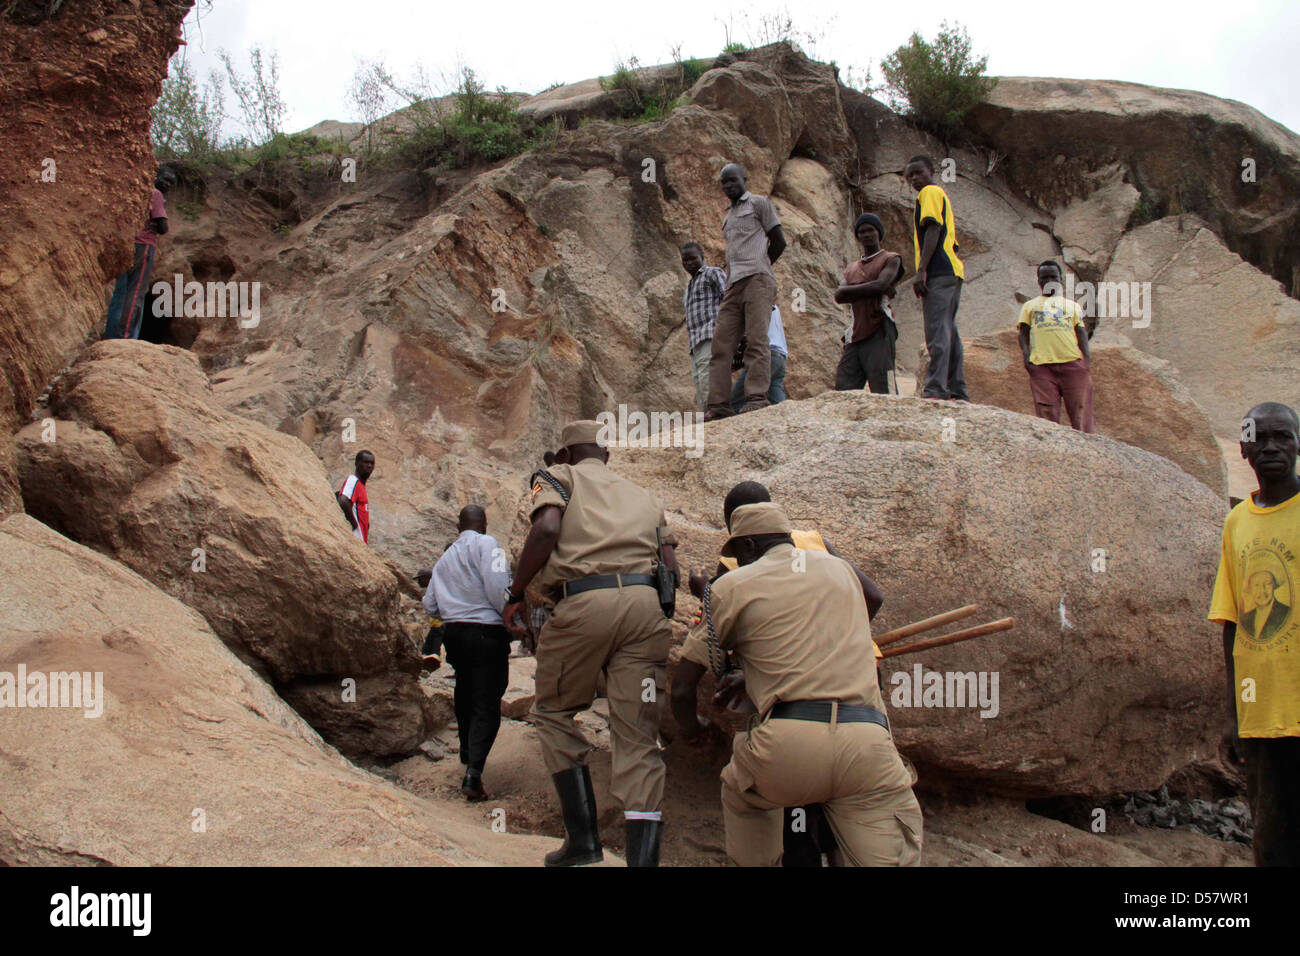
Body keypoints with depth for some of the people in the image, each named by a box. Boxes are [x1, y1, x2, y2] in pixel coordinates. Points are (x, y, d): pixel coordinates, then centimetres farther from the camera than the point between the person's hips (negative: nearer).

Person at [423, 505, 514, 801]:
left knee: (466, 698, 23)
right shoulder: (486, 544, -6)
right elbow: (498, 587, -20)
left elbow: (430, 605, 16)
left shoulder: (445, 557, 16)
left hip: (453, 633, 7)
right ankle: (473, 773, -19)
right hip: (486, 633, -7)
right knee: (487, 705, -7)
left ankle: (467, 758, 38)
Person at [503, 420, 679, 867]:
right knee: (638, 738, 4)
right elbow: (671, 566, 17)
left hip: (584, 604, -4)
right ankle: (642, 856, -2)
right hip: (646, 604, 4)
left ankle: (583, 836, 12)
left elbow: (547, 527, -7)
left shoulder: (559, 478, 15)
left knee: (554, 712, 17)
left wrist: (514, 596, -1)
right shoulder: (641, 494, 29)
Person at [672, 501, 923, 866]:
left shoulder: (734, 585, 13)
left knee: (741, 797, 31)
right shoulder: (839, 567, 25)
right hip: (868, 742, 2)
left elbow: (682, 687, 14)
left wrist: (690, 728, 37)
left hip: (786, 741, -1)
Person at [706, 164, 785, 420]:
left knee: (756, 339, -16)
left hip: (756, 278, -7)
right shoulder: (728, 217, 30)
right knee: (721, 343, -5)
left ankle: (757, 398, -23)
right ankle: (719, 404, -9)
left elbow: (779, 242, 7)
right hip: (733, 284, 7)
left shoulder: (759, 203, 11)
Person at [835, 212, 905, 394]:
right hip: (856, 334, 6)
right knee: (843, 389, -5)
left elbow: (879, 285, -9)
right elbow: (839, 296, 9)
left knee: (881, 388, -16)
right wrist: (868, 291, -6)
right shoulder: (852, 267, 26)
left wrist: (848, 290, 3)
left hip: (879, 331, -6)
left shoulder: (891, 259, 10)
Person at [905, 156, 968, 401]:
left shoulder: (930, 192, 1)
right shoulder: (941, 195, 29)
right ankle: (957, 391, 6)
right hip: (951, 271, 10)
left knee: (937, 330, -18)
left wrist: (921, 269, -19)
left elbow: (933, 229, -12)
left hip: (939, 270, -10)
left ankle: (935, 388, -26)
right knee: (948, 331, 8)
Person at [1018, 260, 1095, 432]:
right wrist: (1026, 354, -4)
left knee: (1080, 412, -7)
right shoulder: (1030, 306, 25)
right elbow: (1024, 332, 14)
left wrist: (1086, 355, -1)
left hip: (1073, 362, 1)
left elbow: (1081, 331, 16)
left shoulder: (1072, 305, 26)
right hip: (1041, 365, -1)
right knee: (1047, 415, -10)